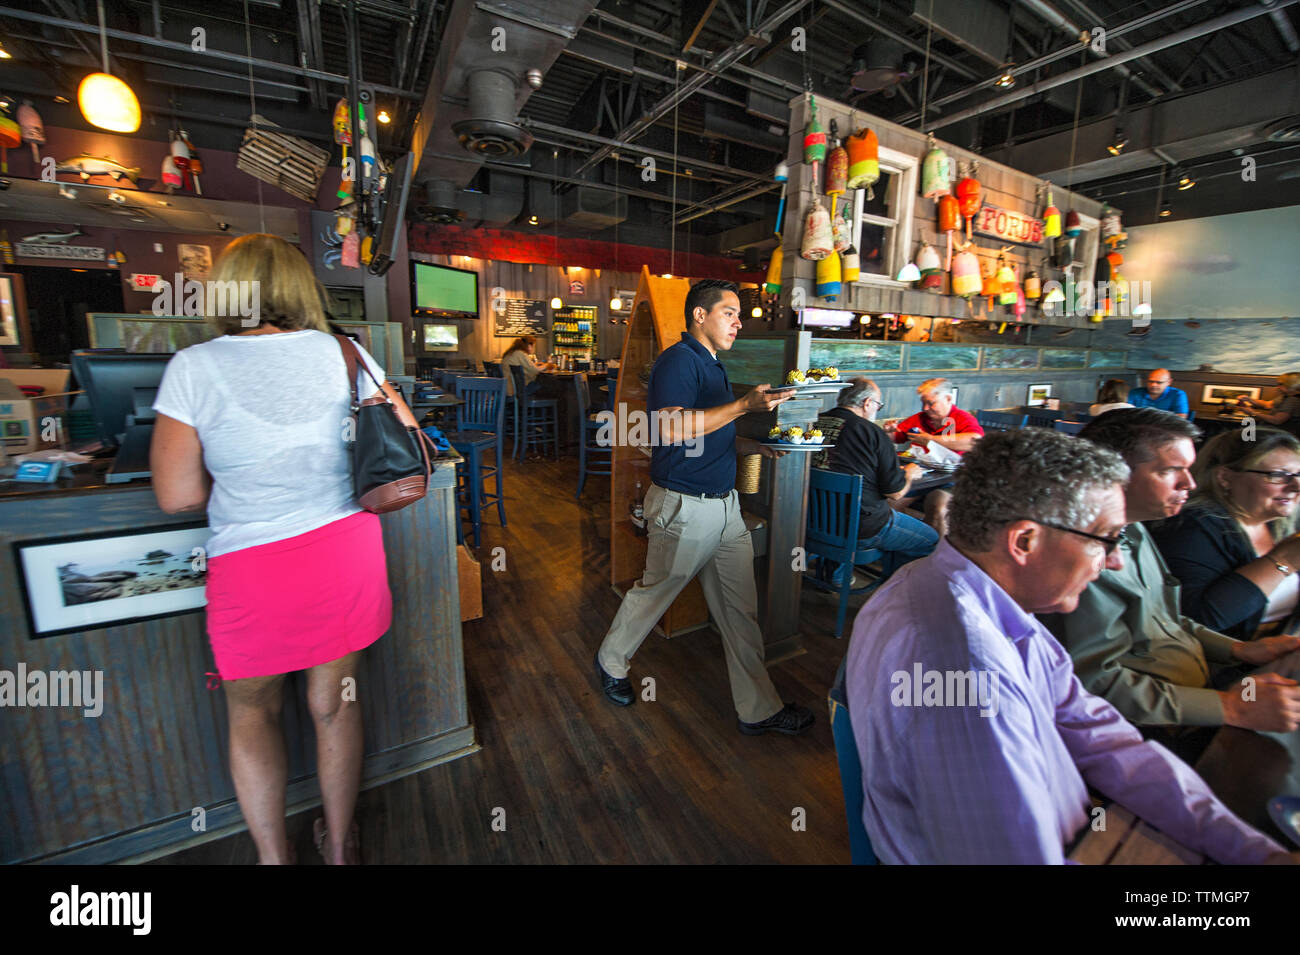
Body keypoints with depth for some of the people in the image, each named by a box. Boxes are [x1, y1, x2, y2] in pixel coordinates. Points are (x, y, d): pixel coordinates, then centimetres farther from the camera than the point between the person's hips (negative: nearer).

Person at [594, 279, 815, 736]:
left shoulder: (712, 364, 17)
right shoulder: (678, 360, -13)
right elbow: (673, 429, -27)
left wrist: (752, 446, 7)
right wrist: (745, 404, -25)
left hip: (725, 504, 9)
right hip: (685, 507, -8)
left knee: (740, 608, 11)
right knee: (654, 592, 12)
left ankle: (758, 707, 24)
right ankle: (611, 661, 39)